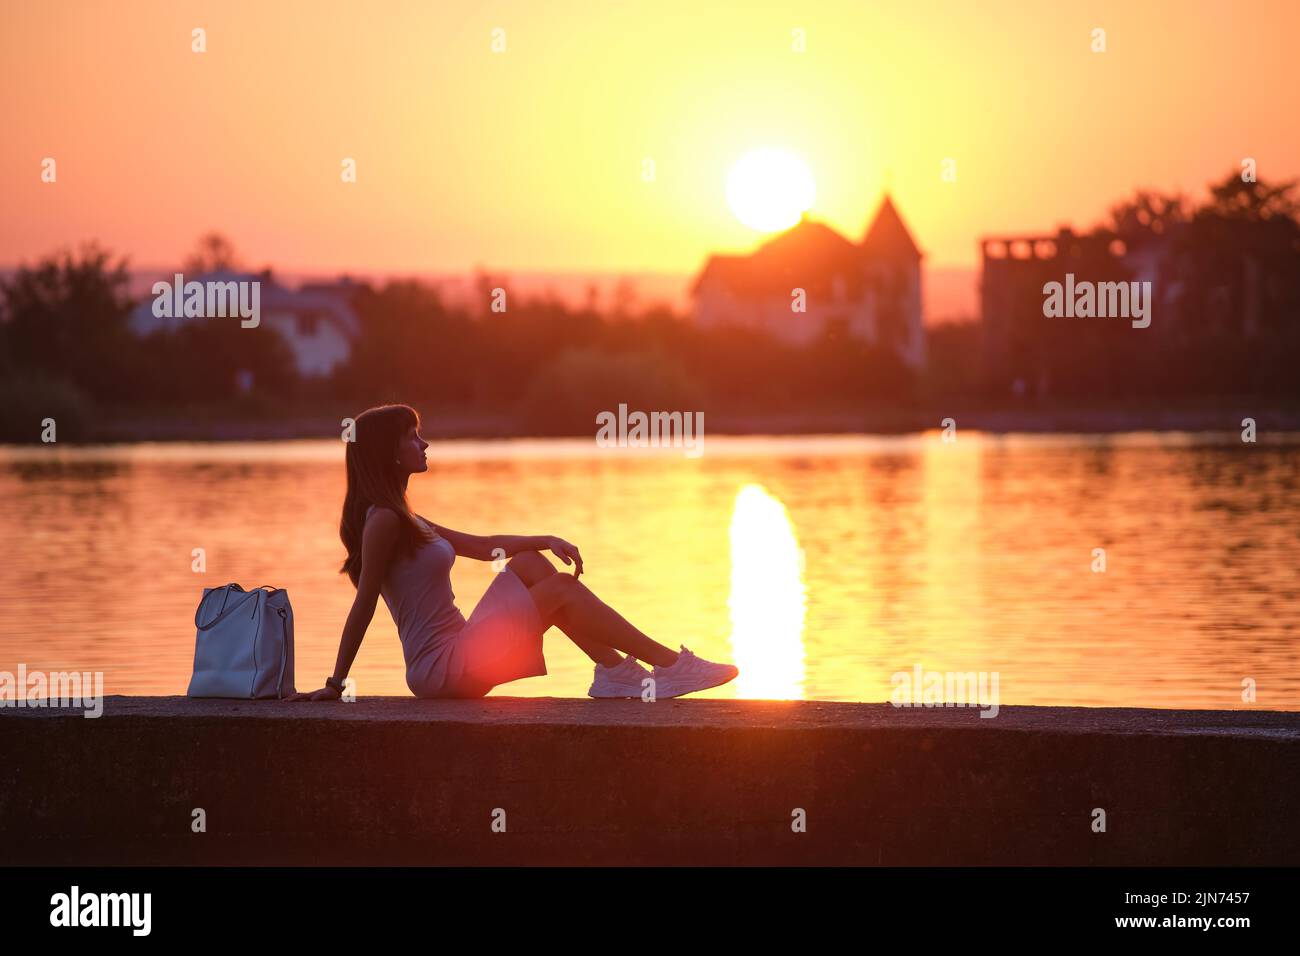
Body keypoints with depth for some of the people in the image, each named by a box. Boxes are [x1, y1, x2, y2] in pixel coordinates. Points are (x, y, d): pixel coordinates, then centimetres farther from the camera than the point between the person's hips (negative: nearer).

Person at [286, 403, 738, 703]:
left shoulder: (405, 521, 18)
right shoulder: (383, 521, -14)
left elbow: (482, 546, 23)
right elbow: (363, 605, -16)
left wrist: (546, 540, 11)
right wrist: (334, 685, -15)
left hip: (455, 661, 10)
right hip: (442, 669, -10)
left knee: (528, 564, 10)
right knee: (562, 589, -9)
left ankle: (615, 671, 3)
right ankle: (672, 665, -4)